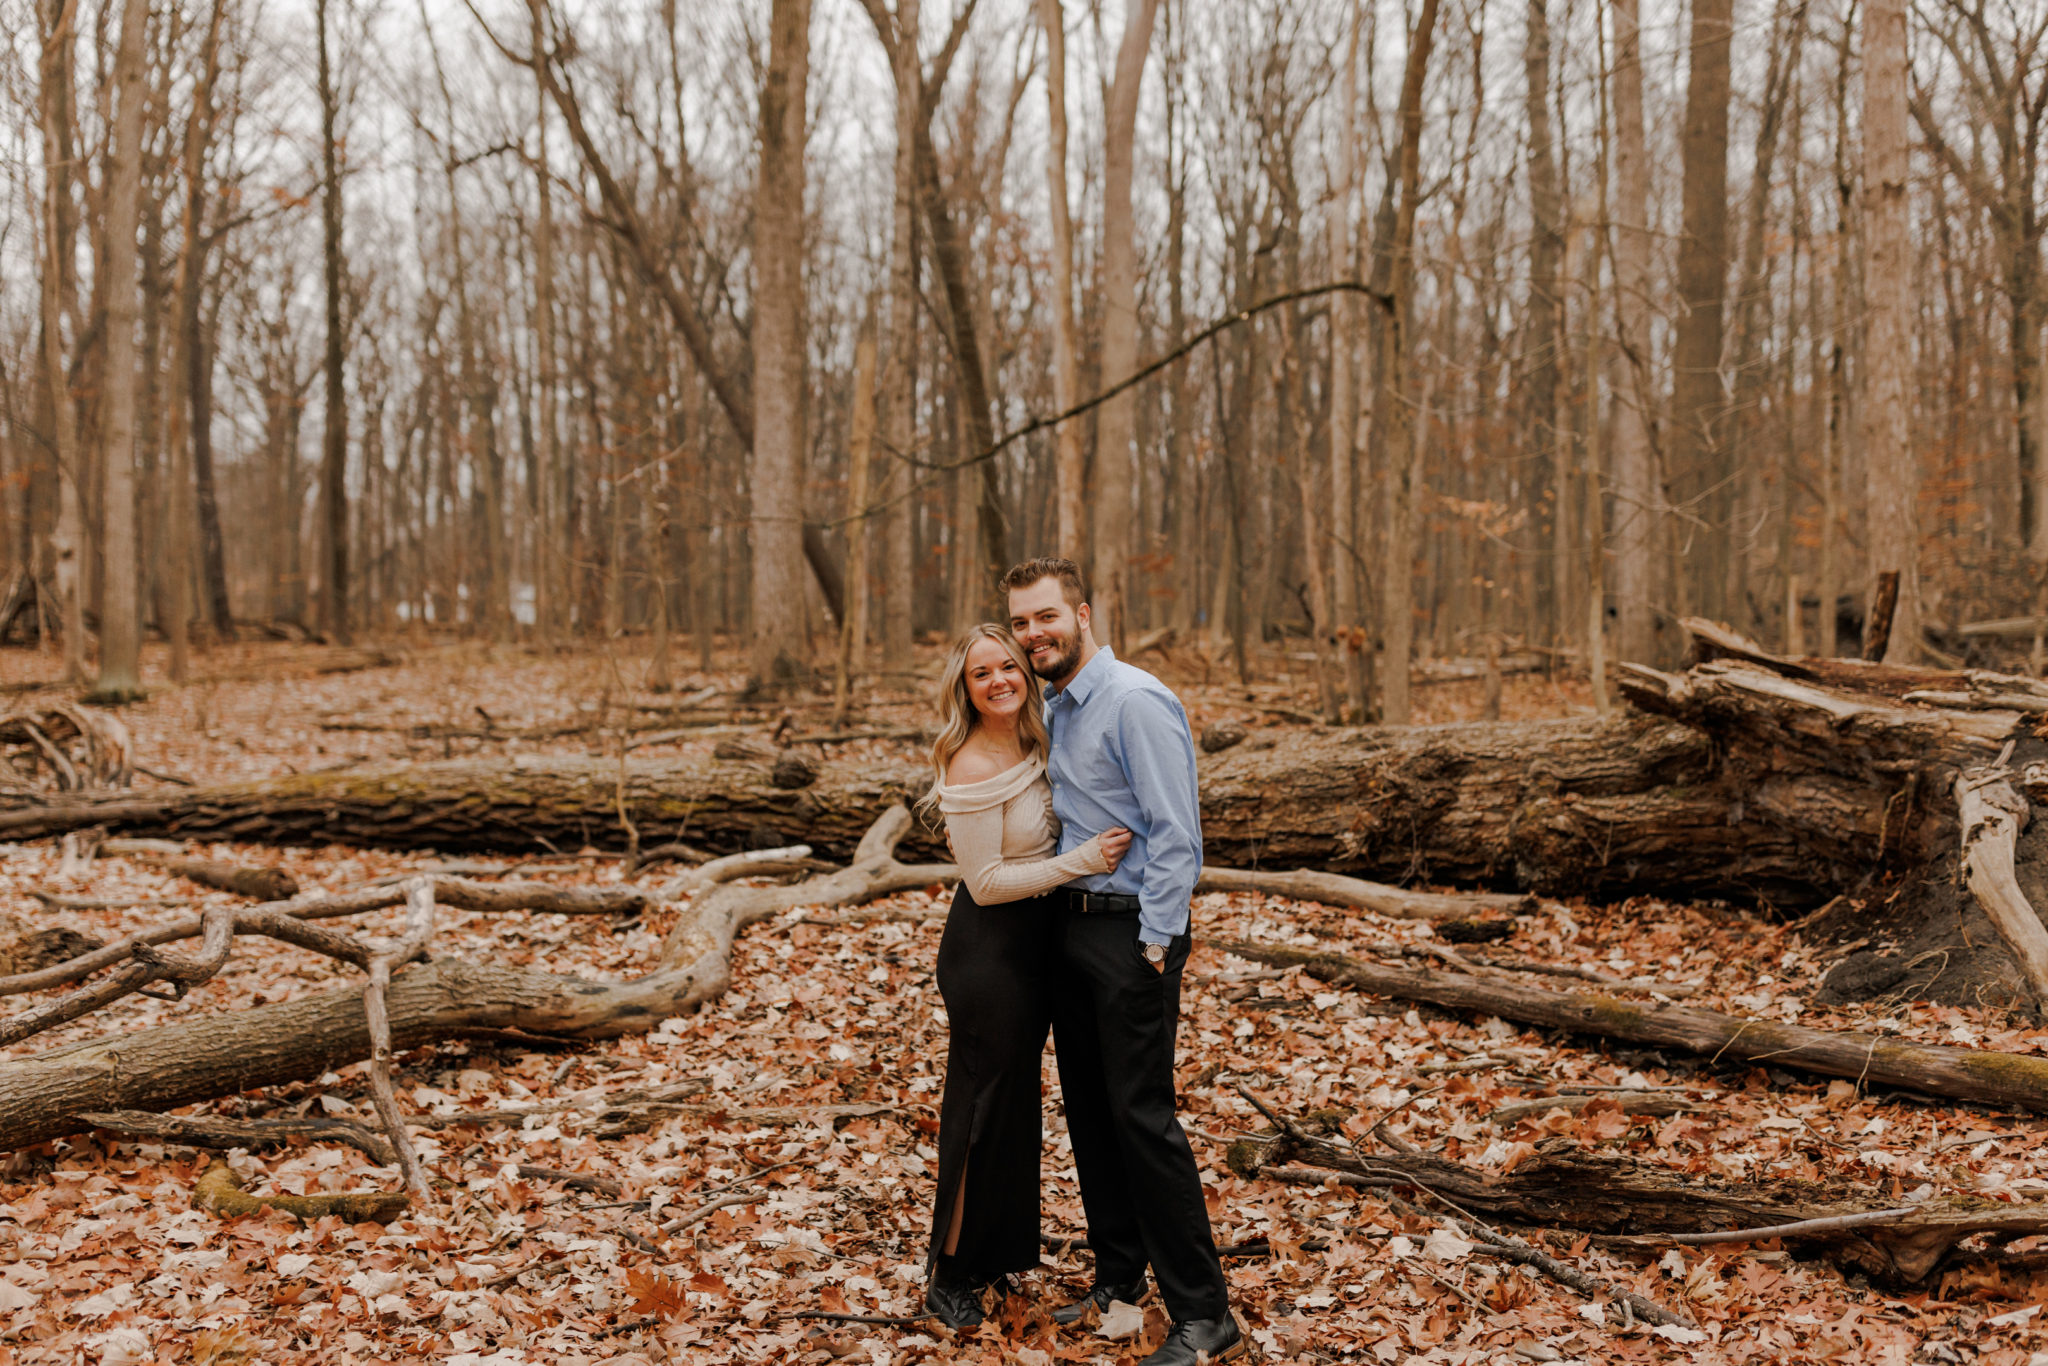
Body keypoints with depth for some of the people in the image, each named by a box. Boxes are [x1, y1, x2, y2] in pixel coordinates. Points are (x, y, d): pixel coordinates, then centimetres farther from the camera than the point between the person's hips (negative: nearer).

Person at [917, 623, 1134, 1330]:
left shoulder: (1031, 748, 2)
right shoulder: (971, 770, -22)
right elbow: (986, 883, -21)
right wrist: (1079, 860, -22)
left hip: (1034, 940, 9)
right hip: (988, 947, -9)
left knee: (1014, 1099, 18)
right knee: (986, 1105, 0)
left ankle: (993, 1252, 33)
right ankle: (949, 1277, 14)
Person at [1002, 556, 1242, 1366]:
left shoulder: (1135, 702, -14)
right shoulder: (1053, 710, 13)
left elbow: (1175, 834, -18)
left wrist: (1155, 948, -19)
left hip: (1131, 933, -9)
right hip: (1068, 926, 9)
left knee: (1141, 1115, -8)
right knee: (1088, 1108, 14)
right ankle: (1118, 1277, 28)